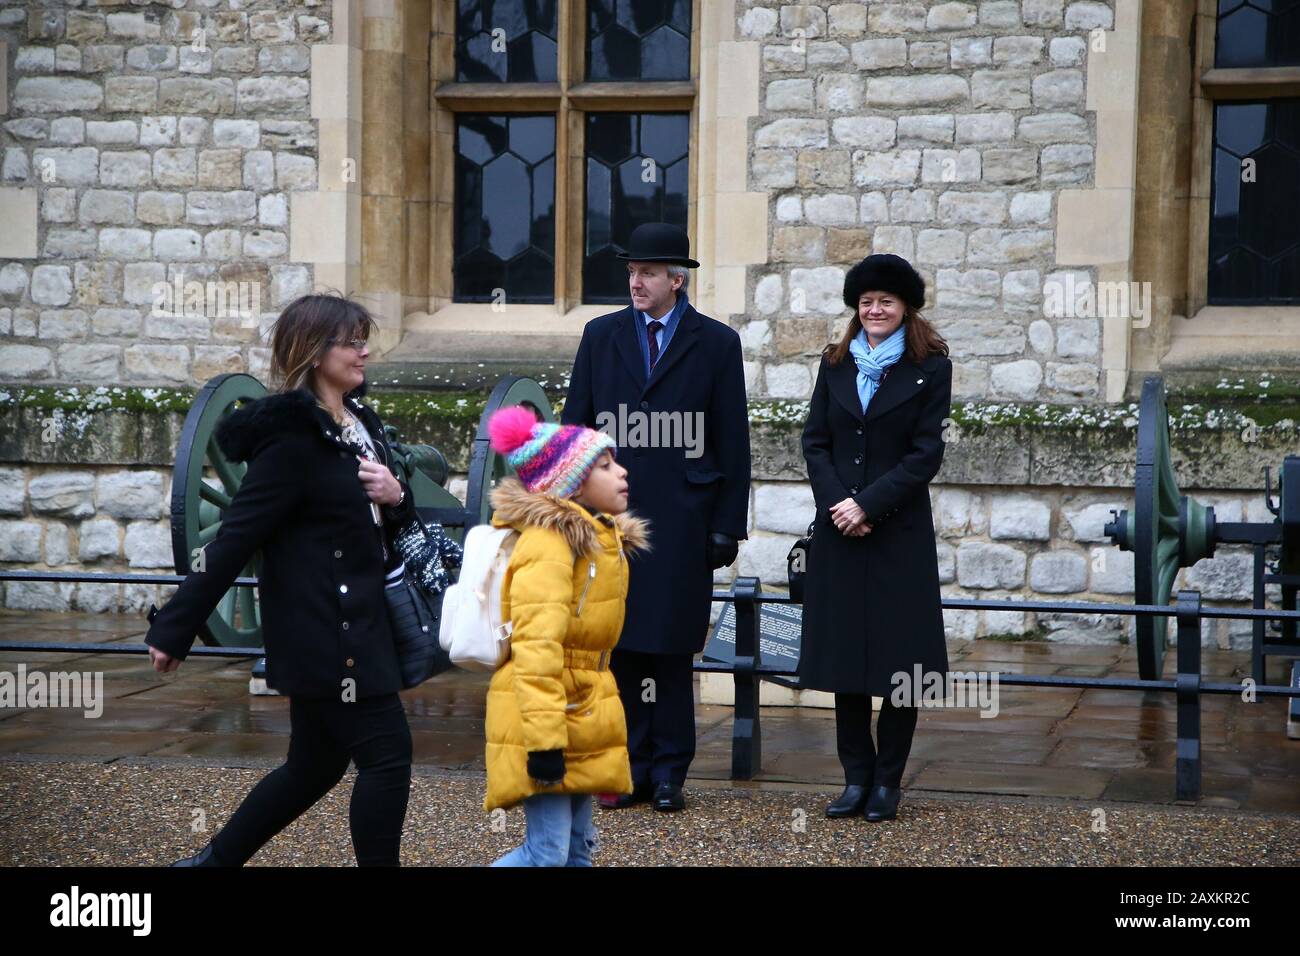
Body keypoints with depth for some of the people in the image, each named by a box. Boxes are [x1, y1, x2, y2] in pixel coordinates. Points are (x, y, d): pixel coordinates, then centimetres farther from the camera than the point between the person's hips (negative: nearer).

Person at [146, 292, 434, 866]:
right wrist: (174, 628, -18)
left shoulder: (360, 422, 10)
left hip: (356, 622, 9)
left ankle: (213, 861, 30)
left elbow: (381, 521, 21)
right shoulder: (293, 438, -16)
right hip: (322, 631, -9)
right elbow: (234, 538, -19)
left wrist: (395, 497, -3)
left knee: (316, 763, 16)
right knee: (386, 753, -6)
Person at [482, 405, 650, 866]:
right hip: (542, 713, -9)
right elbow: (535, 646, -25)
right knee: (547, 853, -11)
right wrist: (544, 737, -28)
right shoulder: (548, 541, -17)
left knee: (578, 848, 10)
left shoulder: (603, 538, 14)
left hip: (582, 714, 9)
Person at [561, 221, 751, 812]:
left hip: (681, 518, -2)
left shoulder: (716, 343, 2)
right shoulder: (601, 336, 9)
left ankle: (669, 771, 12)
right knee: (619, 644, 4)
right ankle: (631, 768, 12)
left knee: (672, 648, 2)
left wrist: (728, 525, -2)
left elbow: (733, 443, 2)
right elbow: (574, 427, 9)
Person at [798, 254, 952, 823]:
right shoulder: (836, 363, 10)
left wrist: (869, 503, -13)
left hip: (898, 531, -3)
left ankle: (888, 781, 10)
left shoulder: (930, 367, 0)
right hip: (837, 531, 3)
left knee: (899, 657, 1)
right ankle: (856, 777, 13)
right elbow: (815, 441, 6)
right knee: (843, 654, 5)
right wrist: (836, 504, -9)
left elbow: (926, 453, -6)